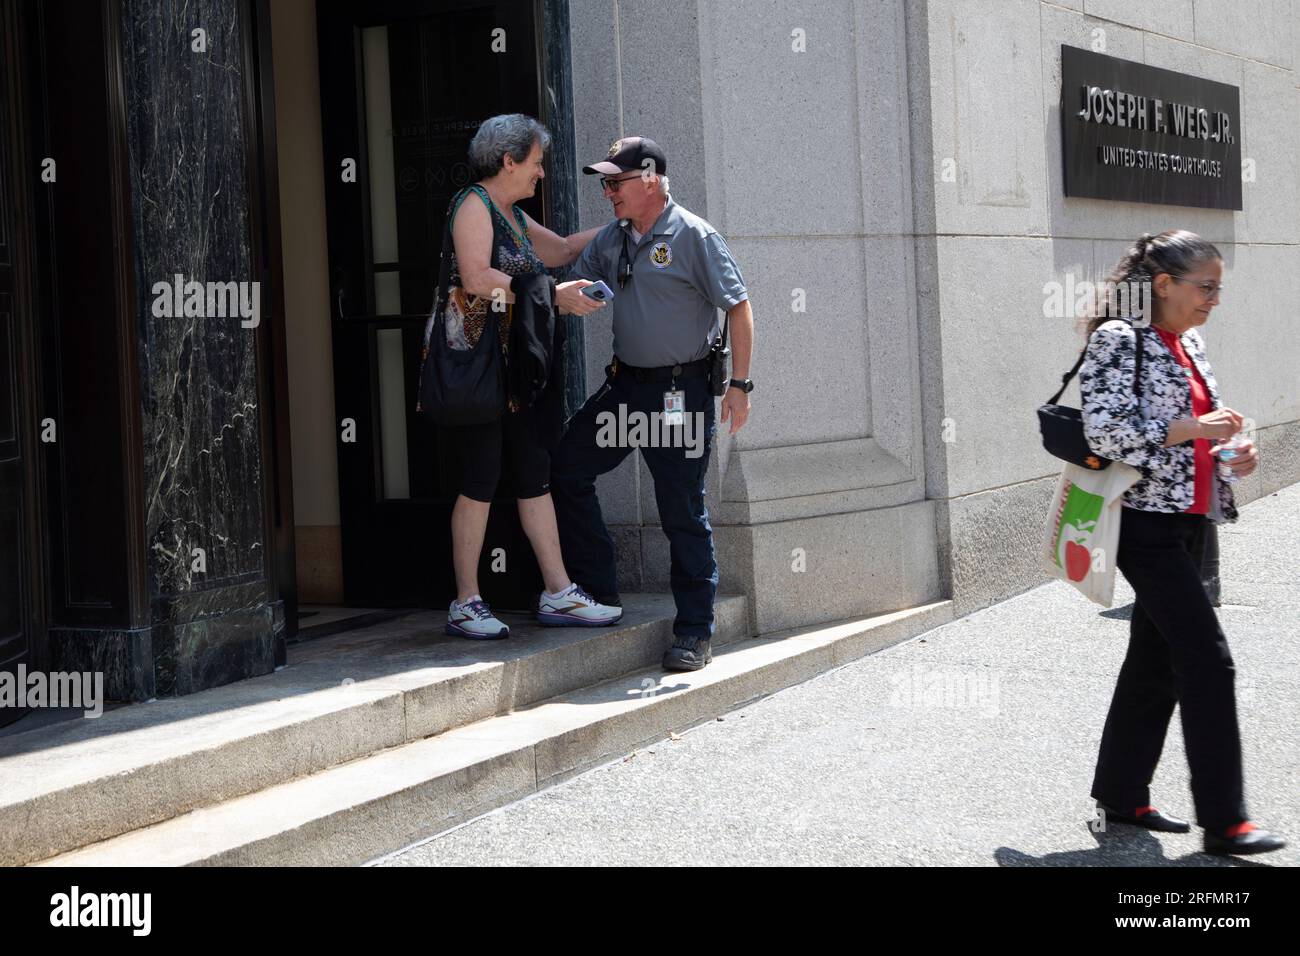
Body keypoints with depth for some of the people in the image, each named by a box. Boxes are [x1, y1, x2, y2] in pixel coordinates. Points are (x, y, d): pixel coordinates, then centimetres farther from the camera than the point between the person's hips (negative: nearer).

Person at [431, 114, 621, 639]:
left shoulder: (514, 216, 20)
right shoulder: (474, 205, -8)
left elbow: (561, 249, 35)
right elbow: (476, 277, -22)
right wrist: (554, 296, -22)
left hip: (517, 367, 9)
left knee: (536, 475, 6)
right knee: (480, 482, -6)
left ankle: (558, 594, 9)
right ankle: (466, 604, 0)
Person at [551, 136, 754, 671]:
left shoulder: (692, 236, -11)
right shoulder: (611, 240, 10)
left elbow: (738, 307, -10)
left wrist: (740, 384, -14)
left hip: (681, 391, -7)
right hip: (625, 384, 8)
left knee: (682, 511, -3)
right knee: (567, 471, 7)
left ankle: (694, 632, 6)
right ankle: (598, 592, 18)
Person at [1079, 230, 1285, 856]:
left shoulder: (1188, 343, 15)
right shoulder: (1119, 339, -11)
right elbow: (1104, 429, -19)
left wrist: (1229, 452, 5)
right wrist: (1193, 428, -22)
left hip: (1188, 520, 9)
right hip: (1146, 520, -9)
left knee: (1156, 661, 13)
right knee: (1208, 661, -11)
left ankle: (1121, 794, 23)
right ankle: (1223, 821, -8)